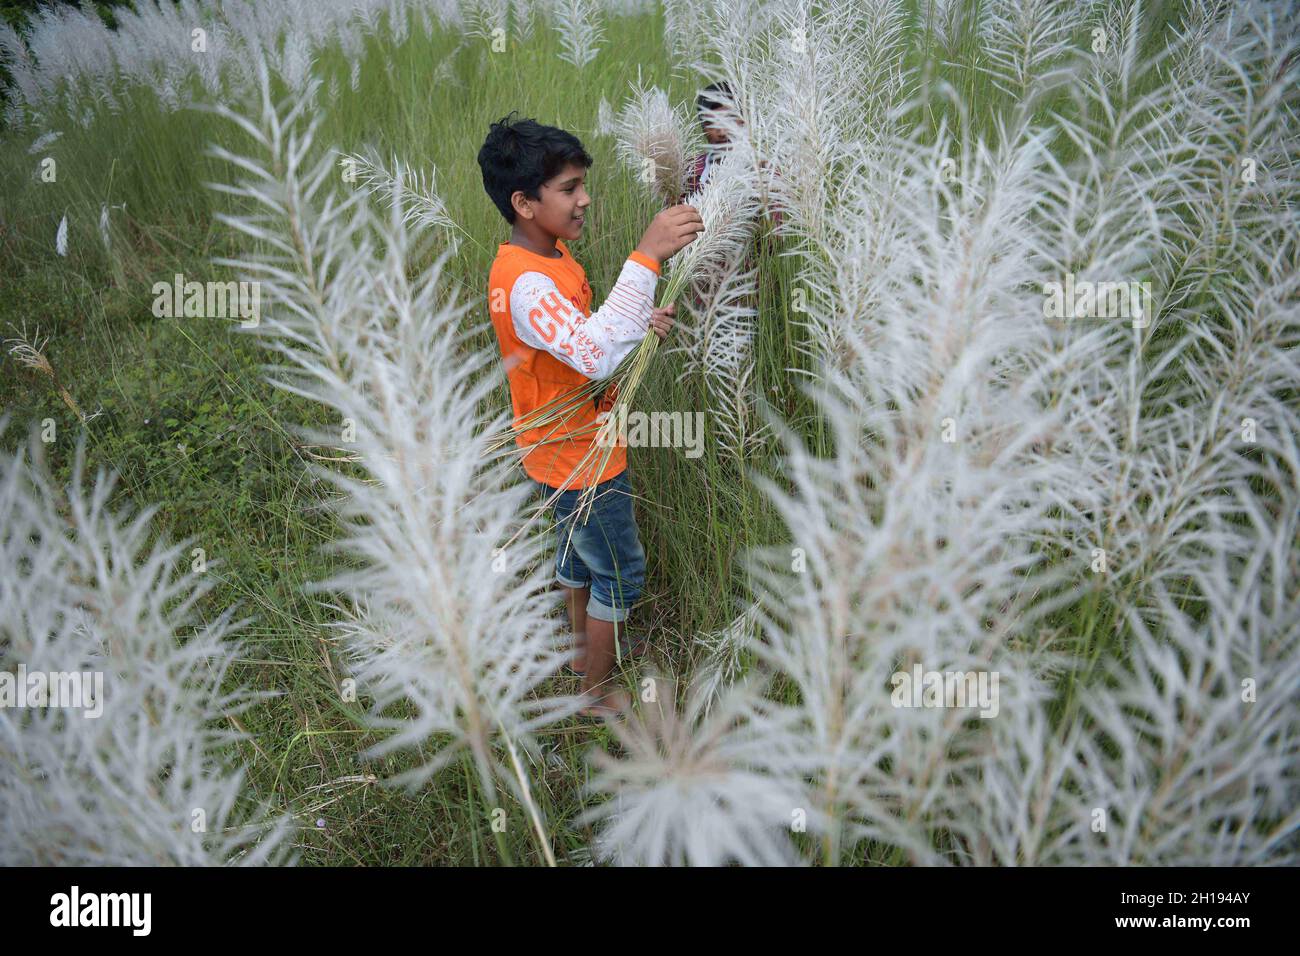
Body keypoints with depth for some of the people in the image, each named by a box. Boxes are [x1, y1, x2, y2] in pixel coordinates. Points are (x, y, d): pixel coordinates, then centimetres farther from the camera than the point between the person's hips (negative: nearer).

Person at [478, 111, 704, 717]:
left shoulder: (551, 255, 1)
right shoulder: (524, 281, -31)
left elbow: (583, 329, 12)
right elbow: (595, 355, -45)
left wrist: (639, 322, -8)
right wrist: (646, 256, -46)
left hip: (575, 446, 10)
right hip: (580, 459, -10)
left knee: (578, 544, 27)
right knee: (621, 571, 6)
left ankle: (584, 643, 50)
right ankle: (598, 694, 25)